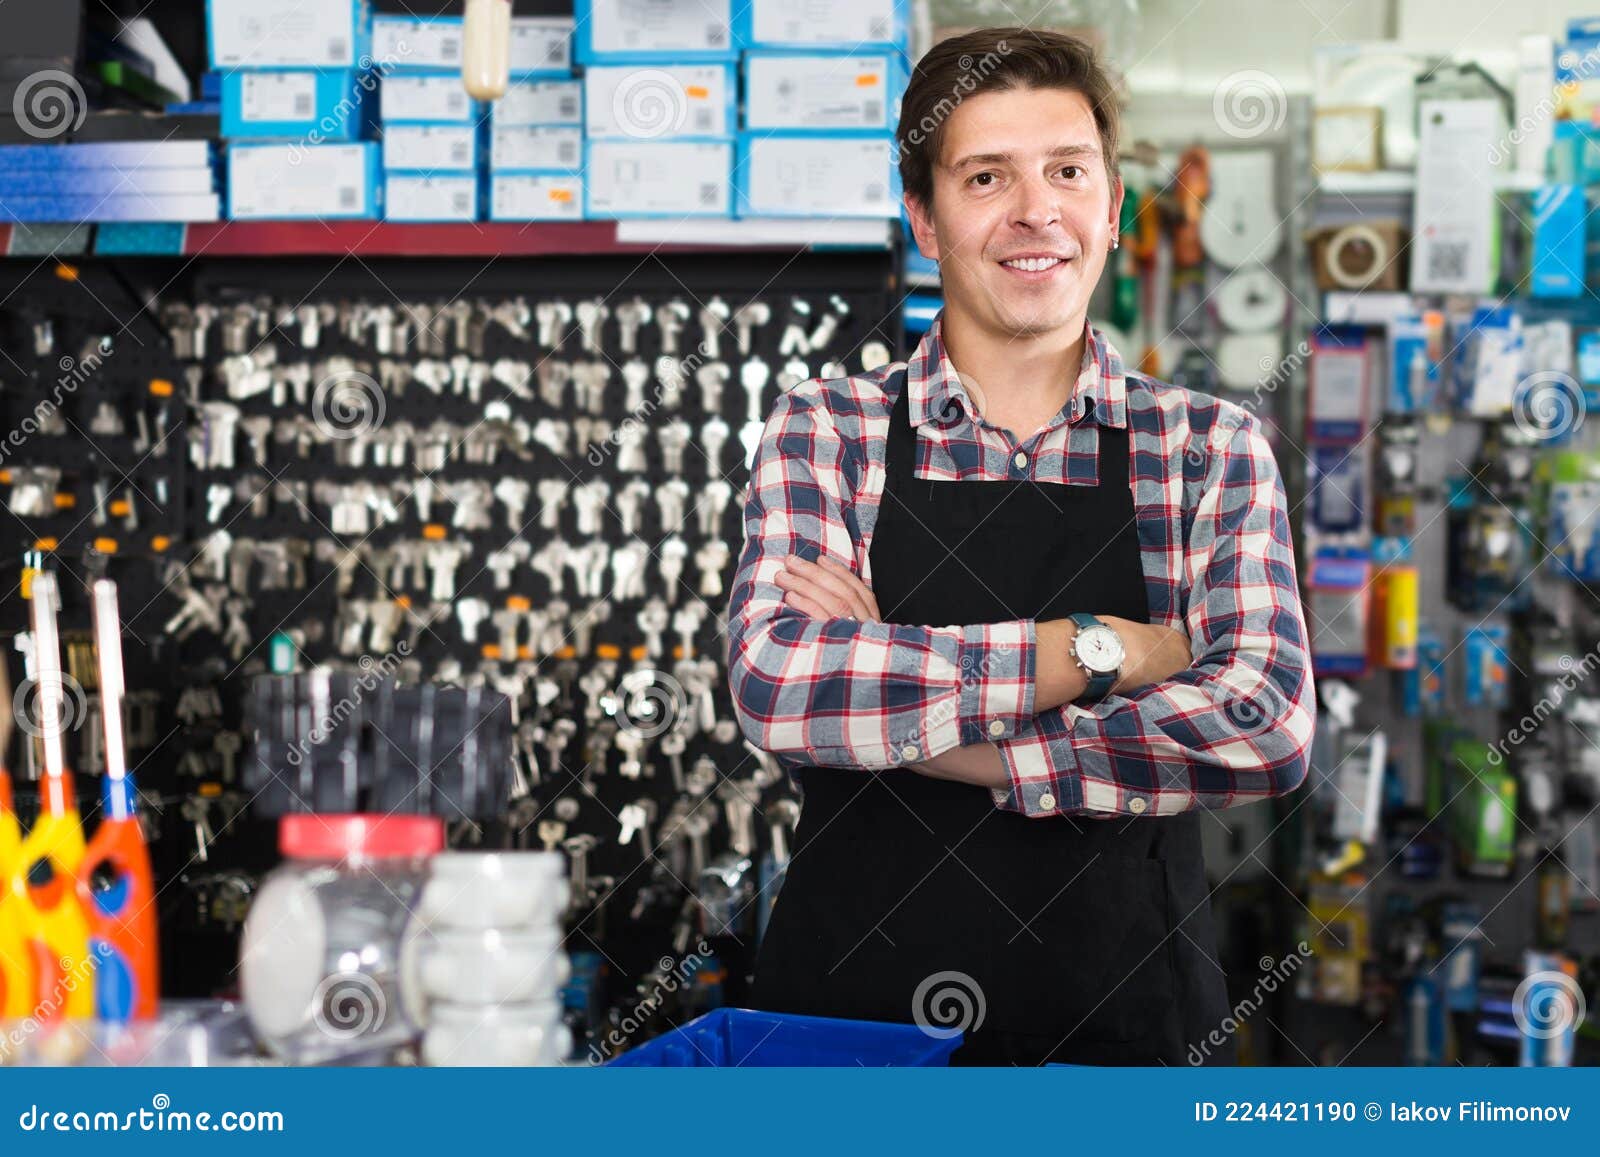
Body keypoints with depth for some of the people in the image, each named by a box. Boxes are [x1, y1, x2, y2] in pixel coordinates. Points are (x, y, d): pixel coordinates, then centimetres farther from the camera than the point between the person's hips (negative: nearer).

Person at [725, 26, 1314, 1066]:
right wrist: (1095, 651, -18)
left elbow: (1268, 732, -14)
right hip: (849, 1010, 0)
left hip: (1126, 1020, 1)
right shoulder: (825, 434, -1)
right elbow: (772, 683, -18)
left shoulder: (1212, 449, 0)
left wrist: (926, 732, -17)